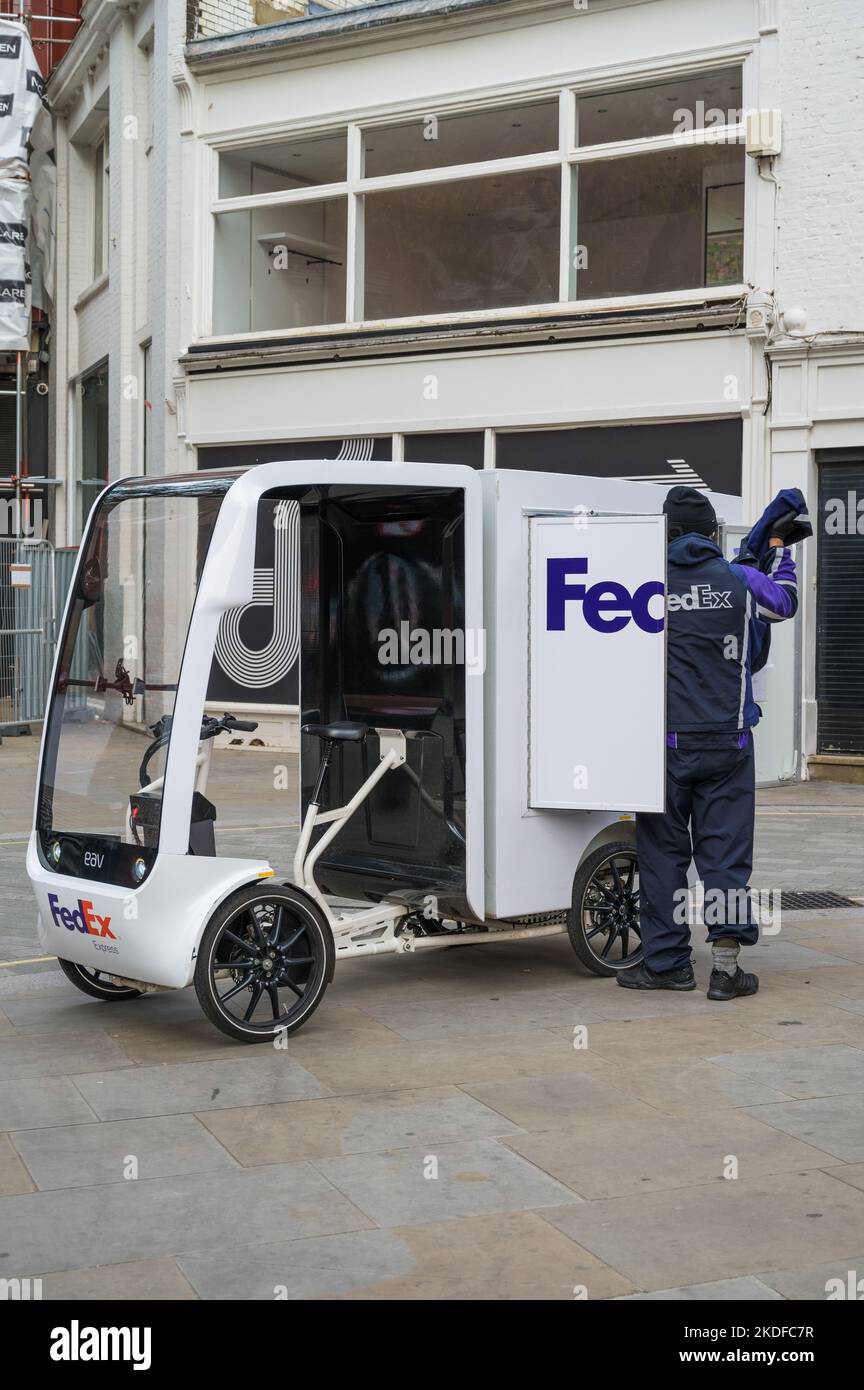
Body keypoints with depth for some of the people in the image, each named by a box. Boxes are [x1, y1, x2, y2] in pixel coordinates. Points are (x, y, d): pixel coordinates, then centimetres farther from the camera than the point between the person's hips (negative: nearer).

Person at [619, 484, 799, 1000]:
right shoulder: (741, 580, 1)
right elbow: (785, 601, 23)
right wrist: (778, 547, 39)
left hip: (667, 742, -1)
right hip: (728, 743, 1)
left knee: (663, 850, 8)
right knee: (726, 849, 5)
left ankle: (667, 961, 13)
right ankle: (727, 966, 2)